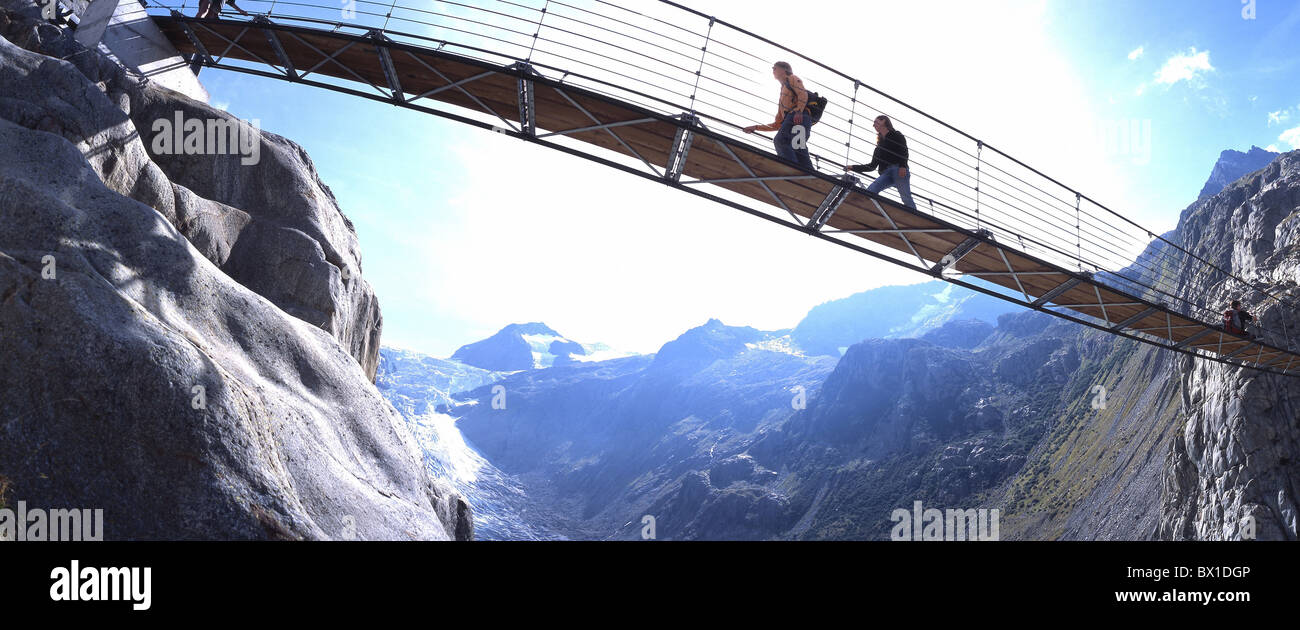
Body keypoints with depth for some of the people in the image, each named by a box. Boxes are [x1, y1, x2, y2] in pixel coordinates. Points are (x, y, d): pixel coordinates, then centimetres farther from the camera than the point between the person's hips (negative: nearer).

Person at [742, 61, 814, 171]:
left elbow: (803, 94, -2)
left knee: (780, 140, -27)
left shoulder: (792, 79, 19)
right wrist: (755, 128, 36)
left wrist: (798, 110, -20)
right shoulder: (782, 97, 42)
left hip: (799, 117, -8)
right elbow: (777, 125, 38)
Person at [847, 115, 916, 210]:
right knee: (869, 191, -20)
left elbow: (904, 151, 0)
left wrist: (903, 166, -18)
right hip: (886, 173, 5)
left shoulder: (896, 135, 16)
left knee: (905, 197, -18)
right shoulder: (879, 145, 31)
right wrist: (854, 168, 23)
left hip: (899, 170, -5)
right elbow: (872, 166, 28)